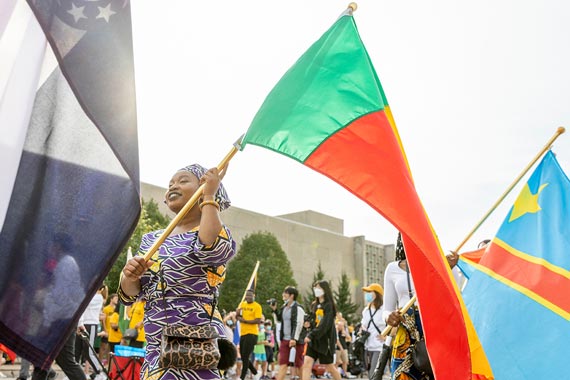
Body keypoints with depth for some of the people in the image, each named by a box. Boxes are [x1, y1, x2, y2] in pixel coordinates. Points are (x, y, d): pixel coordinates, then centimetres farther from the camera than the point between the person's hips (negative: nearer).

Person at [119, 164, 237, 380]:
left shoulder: (215, 233, -4)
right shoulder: (151, 240, 14)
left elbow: (211, 248, -29)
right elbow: (128, 296, 12)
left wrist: (209, 196, -17)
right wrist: (130, 276, -10)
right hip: (155, 350, 6)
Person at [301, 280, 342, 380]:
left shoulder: (328, 305, -10)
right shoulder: (314, 305, 11)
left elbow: (324, 325, -20)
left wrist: (311, 335, -24)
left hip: (325, 340, -6)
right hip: (313, 340, 6)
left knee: (330, 367, 8)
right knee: (307, 363, -9)